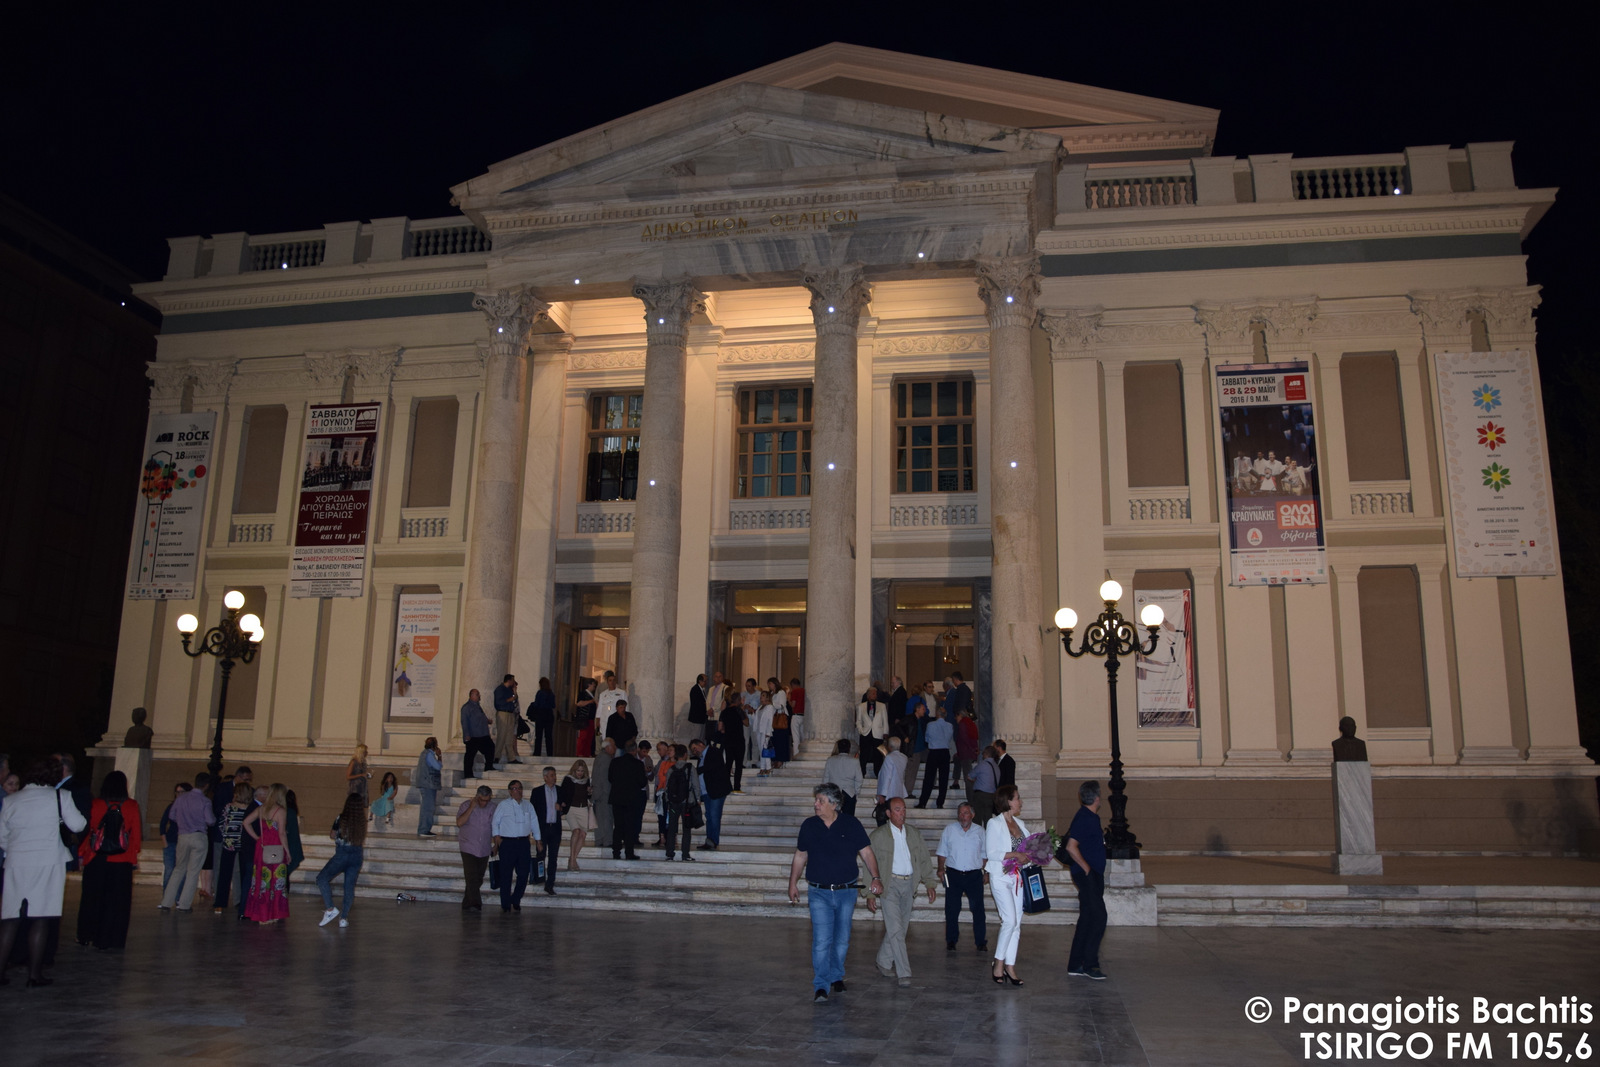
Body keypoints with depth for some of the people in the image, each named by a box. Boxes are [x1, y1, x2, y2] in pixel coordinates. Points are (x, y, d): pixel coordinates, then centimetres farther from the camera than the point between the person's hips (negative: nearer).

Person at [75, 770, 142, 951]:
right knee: (118, 901, 6)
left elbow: (87, 831, -4)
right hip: (121, 862, -1)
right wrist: (133, 856, 9)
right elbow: (136, 835, -3)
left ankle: (86, 936, 25)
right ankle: (112, 941, 6)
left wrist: (82, 853, 7)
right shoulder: (132, 806, -6)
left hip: (96, 861, 1)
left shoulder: (96, 805, -7)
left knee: (92, 898, 16)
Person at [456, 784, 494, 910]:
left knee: (478, 880, 6)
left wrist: (496, 844, 13)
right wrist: (471, 807, -17)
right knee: (472, 878, -13)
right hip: (469, 849, -3)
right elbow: (459, 823, -17)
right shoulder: (466, 806, -2)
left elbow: (494, 827, 17)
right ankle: (476, 904, -16)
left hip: (484, 851, 3)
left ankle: (467, 904, 18)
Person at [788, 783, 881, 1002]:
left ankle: (836, 977, 29)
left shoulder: (851, 824, -4)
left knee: (842, 940, 11)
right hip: (819, 893, 0)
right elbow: (800, 856, 12)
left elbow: (867, 853, -1)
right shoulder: (809, 826, 0)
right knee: (821, 941, -9)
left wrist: (876, 877, -13)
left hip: (846, 892, 0)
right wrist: (793, 883, 13)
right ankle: (821, 986, -4)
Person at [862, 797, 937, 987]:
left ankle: (883, 964, 25)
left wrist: (930, 884, 4)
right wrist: (870, 893, -4)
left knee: (900, 928, 8)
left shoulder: (914, 834, 11)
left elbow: (924, 860, 14)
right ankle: (904, 973, -9)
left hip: (909, 884, 4)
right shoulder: (878, 836, -1)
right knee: (895, 929, -11)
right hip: (889, 884, -4)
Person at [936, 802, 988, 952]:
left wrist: (987, 872, 7)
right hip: (953, 874, 0)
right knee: (952, 910, 3)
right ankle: (951, 941, 14)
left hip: (974, 875, 0)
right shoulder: (949, 830, 5)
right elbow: (943, 852, 7)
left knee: (978, 909, -2)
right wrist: (941, 869, -3)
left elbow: (985, 855, 11)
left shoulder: (980, 831, 7)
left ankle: (981, 941, 7)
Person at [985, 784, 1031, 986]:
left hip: (1017, 877, 7)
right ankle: (998, 964, 0)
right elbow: (992, 853, -12)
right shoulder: (995, 823, -6)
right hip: (1000, 877, -7)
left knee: (1016, 923, 4)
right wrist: (1016, 855, -18)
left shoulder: (1020, 823, 14)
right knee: (1010, 920, -13)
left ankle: (1010, 966, 10)